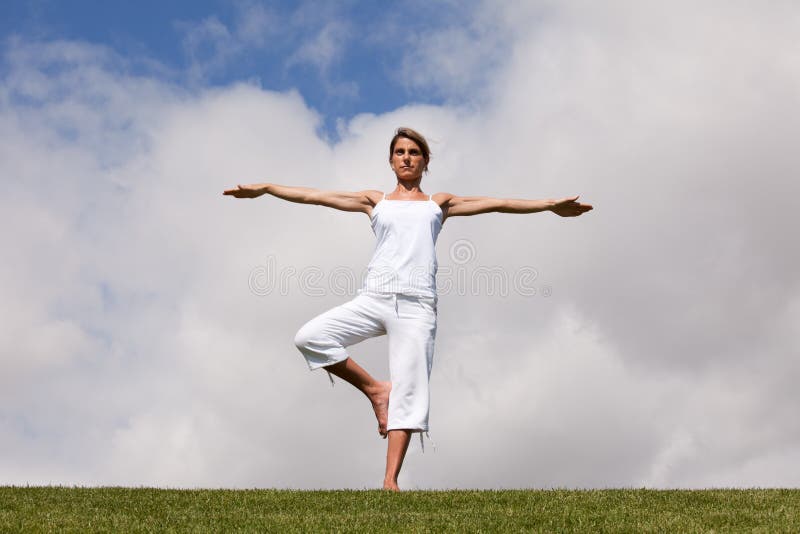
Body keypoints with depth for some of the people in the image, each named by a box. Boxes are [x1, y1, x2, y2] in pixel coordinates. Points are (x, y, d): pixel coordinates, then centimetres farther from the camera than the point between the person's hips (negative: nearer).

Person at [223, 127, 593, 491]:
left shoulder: (438, 203, 20)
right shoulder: (375, 201, 20)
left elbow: (495, 203, 16)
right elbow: (315, 196, 15)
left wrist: (550, 205, 12)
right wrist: (264, 188, 9)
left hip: (416, 304, -1)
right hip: (374, 297, 1)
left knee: (409, 391, -8)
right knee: (309, 337, -18)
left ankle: (390, 481, -7)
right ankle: (376, 390, -2)